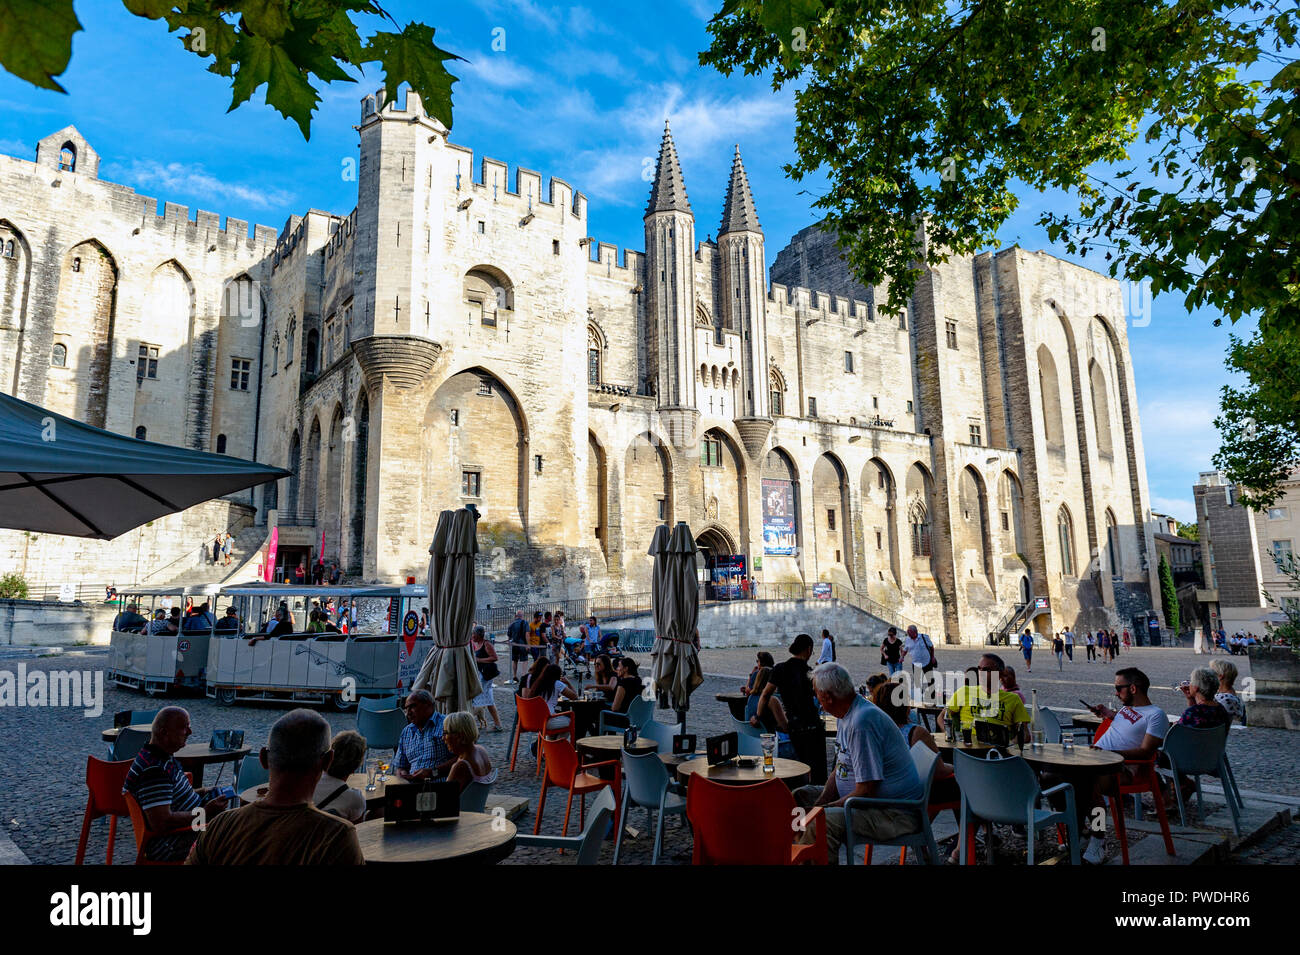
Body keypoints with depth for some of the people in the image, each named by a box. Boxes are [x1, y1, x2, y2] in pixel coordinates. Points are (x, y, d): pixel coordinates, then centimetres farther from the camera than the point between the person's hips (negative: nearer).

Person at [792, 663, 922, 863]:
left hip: (894, 814, -11)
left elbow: (865, 792, -26)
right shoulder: (847, 715, 8)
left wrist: (821, 809, -18)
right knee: (800, 796, 12)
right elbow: (840, 769, 14)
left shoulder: (863, 723, -25)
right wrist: (821, 801, -2)